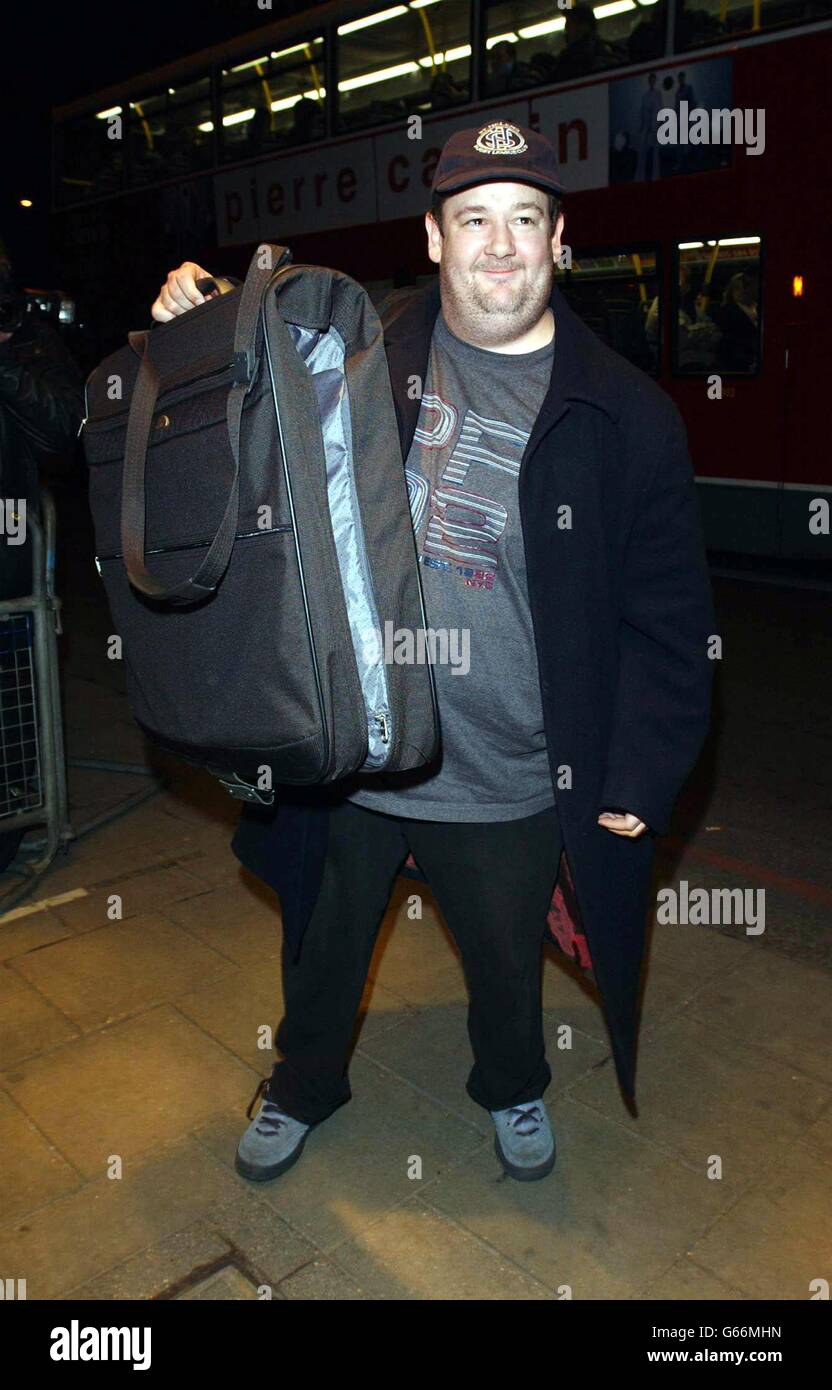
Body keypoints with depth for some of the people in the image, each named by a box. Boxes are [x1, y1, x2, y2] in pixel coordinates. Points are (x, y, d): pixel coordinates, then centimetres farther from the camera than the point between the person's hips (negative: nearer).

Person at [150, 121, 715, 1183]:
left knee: (507, 965, 22)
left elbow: (667, 619, -5)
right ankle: (303, 1086, 56)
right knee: (322, 947, 24)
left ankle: (512, 1088, 57)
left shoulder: (627, 419, -9)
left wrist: (638, 783, -9)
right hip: (342, 755, 2)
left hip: (506, 787, -1)